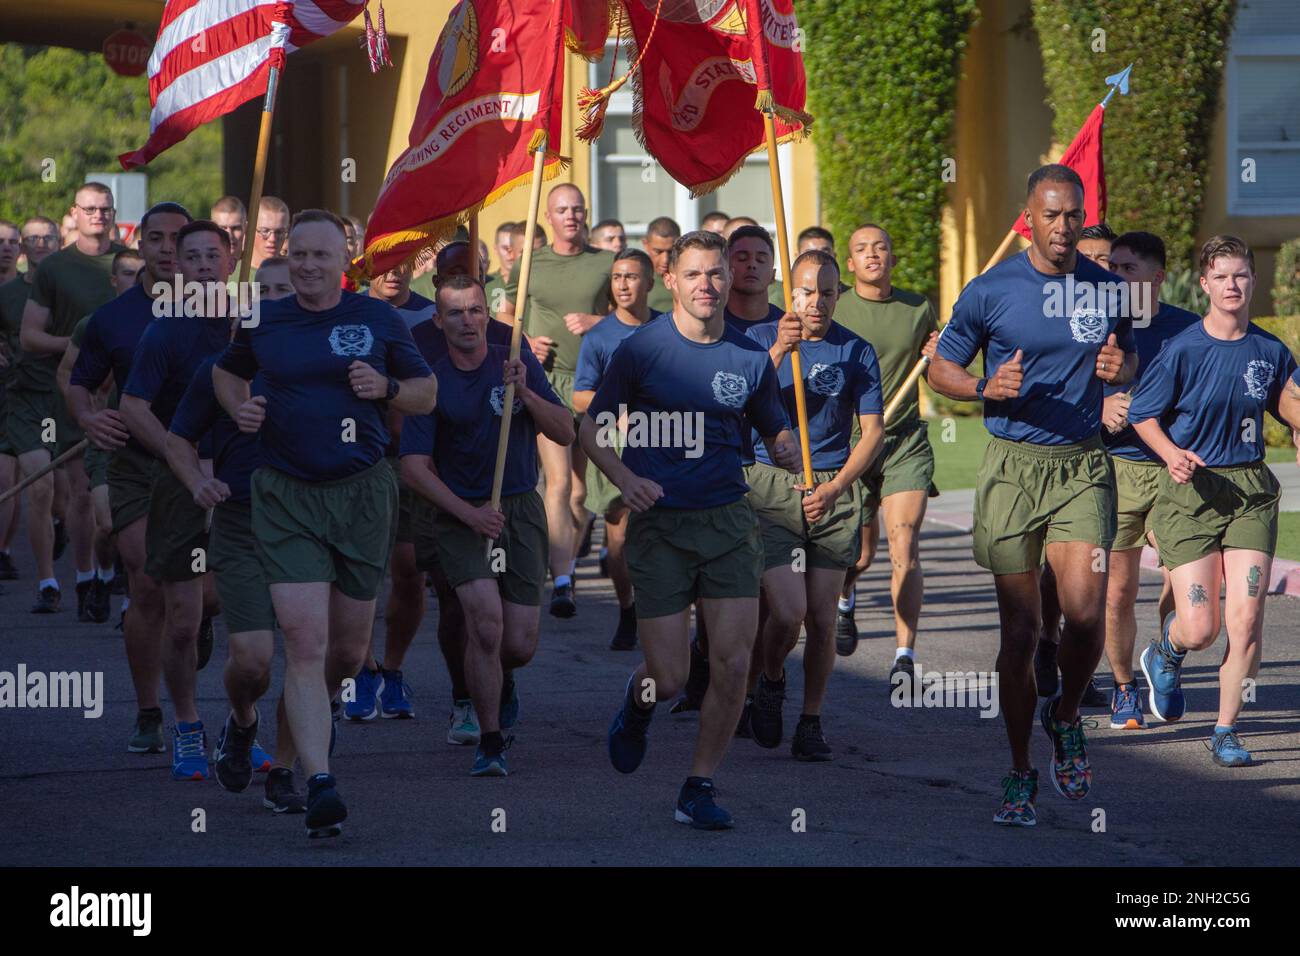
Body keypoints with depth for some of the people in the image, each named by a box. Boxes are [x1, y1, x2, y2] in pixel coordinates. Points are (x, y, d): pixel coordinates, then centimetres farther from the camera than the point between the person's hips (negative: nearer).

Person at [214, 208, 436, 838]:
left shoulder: (378, 320, 3)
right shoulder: (263, 321, 5)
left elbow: (426, 395, 10)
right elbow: (227, 372, 23)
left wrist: (386, 388, -11)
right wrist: (239, 408, 2)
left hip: (362, 492, 1)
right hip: (285, 498, -1)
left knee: (348, 648, 12)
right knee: (304, 642, -14)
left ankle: (319, 705, 47)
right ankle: (320, 783, -18)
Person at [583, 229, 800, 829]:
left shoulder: (751, 359, 5)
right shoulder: (640, 351, -3)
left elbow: (776, 433, 16)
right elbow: (592, 428, 4)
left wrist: (788, 453, -8)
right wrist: (624, 478, -15)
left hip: (728, 521, 2)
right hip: (659, 523, -2)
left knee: (733, 663, -9)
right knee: (669, 680, -4)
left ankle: (699, 789, 7)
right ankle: (638, 702, 35)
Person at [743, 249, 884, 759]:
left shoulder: (855, 351, 5)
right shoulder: (760, 339, 3)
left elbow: (872, 431, 4)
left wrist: (835, 487, -8)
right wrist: (779, 350, -26)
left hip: (834, 492, 2)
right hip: (771, 484, -2)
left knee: (822, 618, 1)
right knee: (787, 611, -13)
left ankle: (811, 722, 16)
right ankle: (769, 681, 17)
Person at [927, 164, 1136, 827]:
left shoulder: (1107, 289, 7)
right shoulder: (991, 291, -1)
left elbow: (1128, 363, 21)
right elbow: (940, 368, 7)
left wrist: (1119, 369, -3)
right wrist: (987, 388, -13)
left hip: (1084, 466, 1)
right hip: (1012, 467, -1)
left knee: (1085, 611, -16)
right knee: (1019, 627, 0)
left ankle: (1064, 718, 15)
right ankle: (1020, 774, 13)